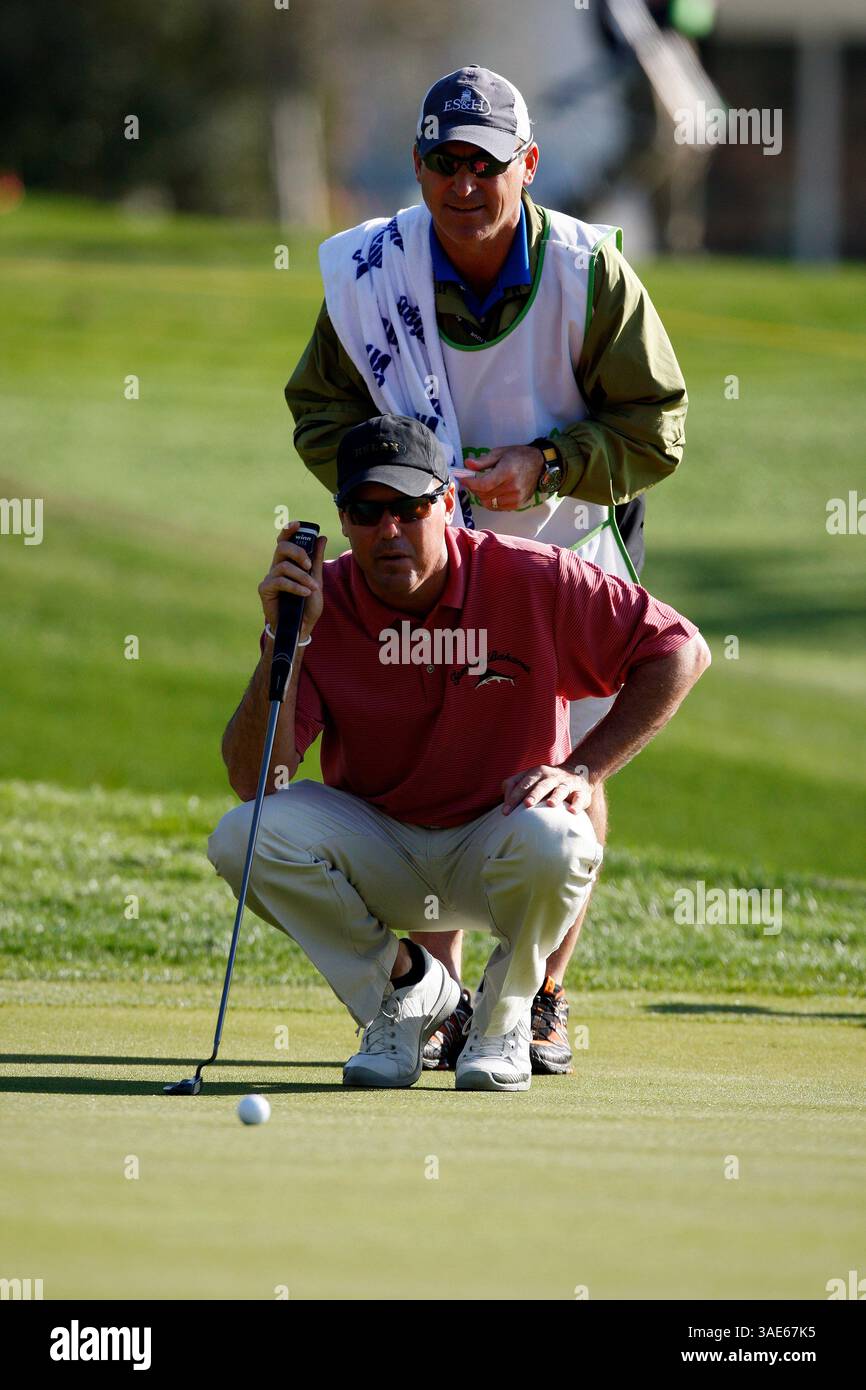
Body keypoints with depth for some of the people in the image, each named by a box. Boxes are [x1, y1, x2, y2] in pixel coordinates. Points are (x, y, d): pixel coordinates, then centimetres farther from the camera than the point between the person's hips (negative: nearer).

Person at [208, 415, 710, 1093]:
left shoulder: (532, 580, -16)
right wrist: (285, 637, -31)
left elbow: (680, 650, -10)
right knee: (245, 835, -27)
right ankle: (407, 986, -1)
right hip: (376, 852, 2)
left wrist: (581, 770, -17)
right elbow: (253, 781, -21)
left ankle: (505, 1015, -4)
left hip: (492, 847, -2)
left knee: (552, 841, -37)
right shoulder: (319, 601, -13)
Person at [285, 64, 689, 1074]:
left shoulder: (587, 273, -19)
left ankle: (541, 1000, 15)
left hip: (570, 545, -1)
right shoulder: (371, 273, -15)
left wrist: (546, 465, -26)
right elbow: (320, 408, -1)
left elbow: (653, 429, -11)